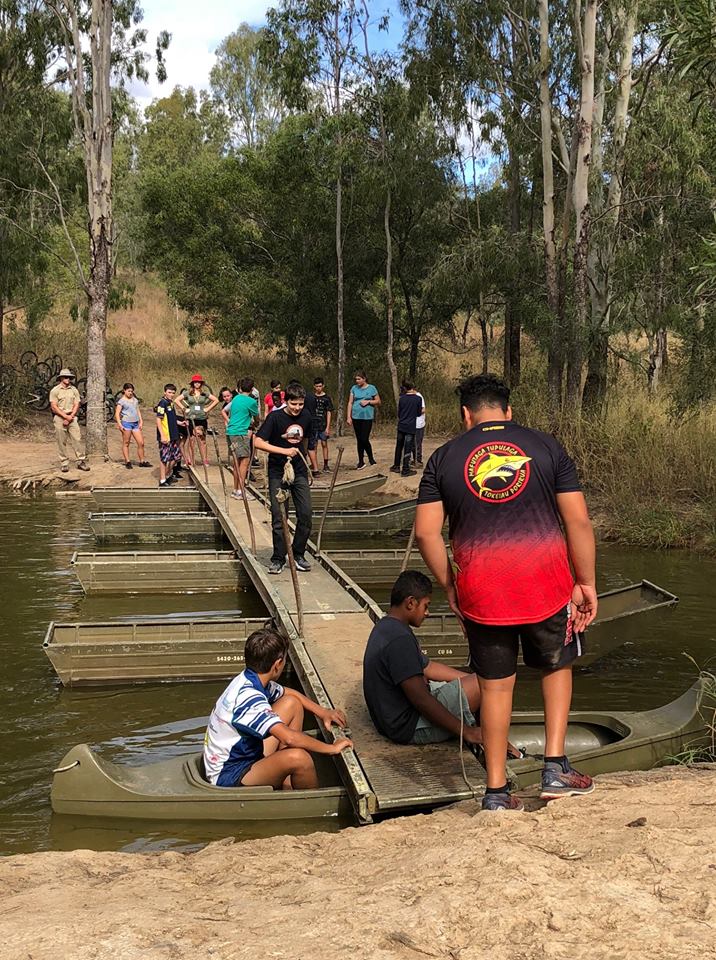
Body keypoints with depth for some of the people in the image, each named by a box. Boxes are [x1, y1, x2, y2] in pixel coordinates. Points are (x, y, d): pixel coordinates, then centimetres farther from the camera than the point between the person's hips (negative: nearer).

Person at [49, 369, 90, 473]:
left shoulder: (74, 390, 9)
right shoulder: (55, 390, 0)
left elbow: (76, 405, 5)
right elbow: (54, 407, -6)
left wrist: (70, 417, -9)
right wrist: (66, 416, -13)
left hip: (72, 418, 3)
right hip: (59, 418, -2)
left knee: (77, 439, -4)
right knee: (61, 442, -1)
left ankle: (81, 462, -1)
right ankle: (64, 464, 4)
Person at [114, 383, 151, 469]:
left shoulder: (135, 400, 15)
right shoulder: (121, 401, -3)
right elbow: (117, 413, -7)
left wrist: (141, 422, 7)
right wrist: (119, 424, -18)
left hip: (136, 423, 6)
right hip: (126, 423, -6)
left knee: (141, 443, 2)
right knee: (126, 443, 2)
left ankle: (142, 461, 11)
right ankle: (127, 462, 7)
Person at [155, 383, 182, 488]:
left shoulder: (171, 403, 13)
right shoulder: (163, 403, -13)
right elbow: (158, 420, -18)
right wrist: (162, 436, -22)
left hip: (173, 436, 9)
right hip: (165, 437, -9)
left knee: (177, 456, 15)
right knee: (164, 458, -4)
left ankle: (167, 476, 29)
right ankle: (162, 481, 3)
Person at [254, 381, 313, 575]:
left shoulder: (306, 417, 2)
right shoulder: (275, 417, -13)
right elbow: (258, 442, -19)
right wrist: (284, 451, -24)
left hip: (299, 471, 4)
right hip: (278, 473, -4)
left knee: (306, 514, -2)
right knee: (278, 517, -2)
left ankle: (298, 554, 13)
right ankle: (278, 558, 8)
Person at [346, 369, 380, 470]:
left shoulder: (371, 388, 0)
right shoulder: (354, 388, 7)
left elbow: (378, 401, 5)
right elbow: (350, 403, 7)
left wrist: (368, 401, -12)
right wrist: (348, 417, 0)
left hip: (367, 417, -3)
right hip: (356, 417, 3)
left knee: (364, 439, -10)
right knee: (359, 440, 8)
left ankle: (371, 459, 11)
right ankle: (361, 462, 16)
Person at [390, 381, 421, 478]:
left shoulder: (402, 398, -1)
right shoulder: (418, 399, -8)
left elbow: (399, 413, 7)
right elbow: (419, 413, 1)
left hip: (401, 426, 3)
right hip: (411, 427, -3)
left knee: (399, 447, 16)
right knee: (408, 449, 0)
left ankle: (396, 466, 25)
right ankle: (405, 470, 3)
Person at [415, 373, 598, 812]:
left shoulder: (444, 458, 6)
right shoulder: (545, 446, 5)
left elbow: (426, 532, 1)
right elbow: (579, 521, 1)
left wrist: (450, 587, 12)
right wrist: (586, 583, 8)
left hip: (480, 589, 1)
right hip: (545, 583, 0)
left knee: (496, 684, 13)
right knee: (557, 665, 23)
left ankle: (497, 791, 19)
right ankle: (556, 767, 16)